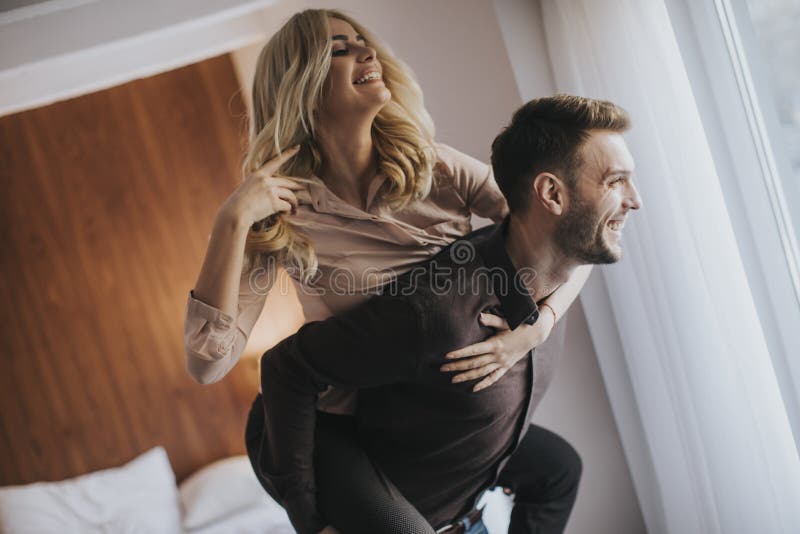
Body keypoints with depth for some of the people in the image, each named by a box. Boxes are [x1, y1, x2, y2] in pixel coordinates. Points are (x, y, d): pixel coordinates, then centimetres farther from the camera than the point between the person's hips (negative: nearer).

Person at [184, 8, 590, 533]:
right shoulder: (282, 211, -19)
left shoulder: (434, 167, -12)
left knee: (561, 464, 15)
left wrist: (534, 331, -27)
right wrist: (232, 220, -33)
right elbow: (208, 363, -26)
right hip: (345, 426, -4)